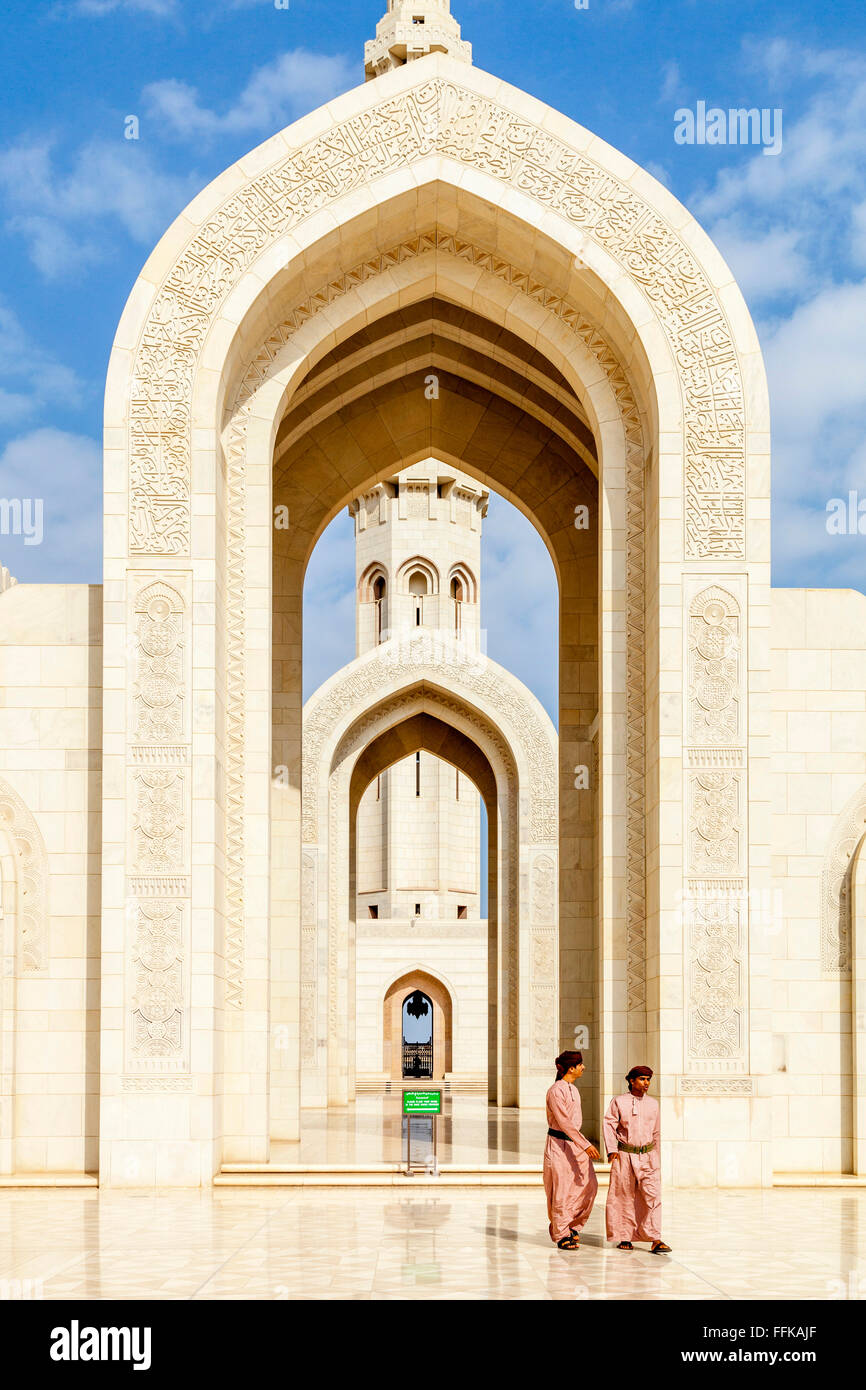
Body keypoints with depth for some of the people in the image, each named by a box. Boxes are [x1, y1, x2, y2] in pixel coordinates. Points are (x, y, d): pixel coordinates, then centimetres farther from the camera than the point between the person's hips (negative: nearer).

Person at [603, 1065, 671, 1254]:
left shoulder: (653, 1104, 11)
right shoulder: (619, 1102, 0)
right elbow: (609, 1124, -1)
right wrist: (612, 1150, -9)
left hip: (647, 1155, 2)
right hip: (624, 1155, -2)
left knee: (652, 1195, -8)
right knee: (624, 1197, 3)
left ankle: (655, 1240, -11)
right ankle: (624, 1237, 14)